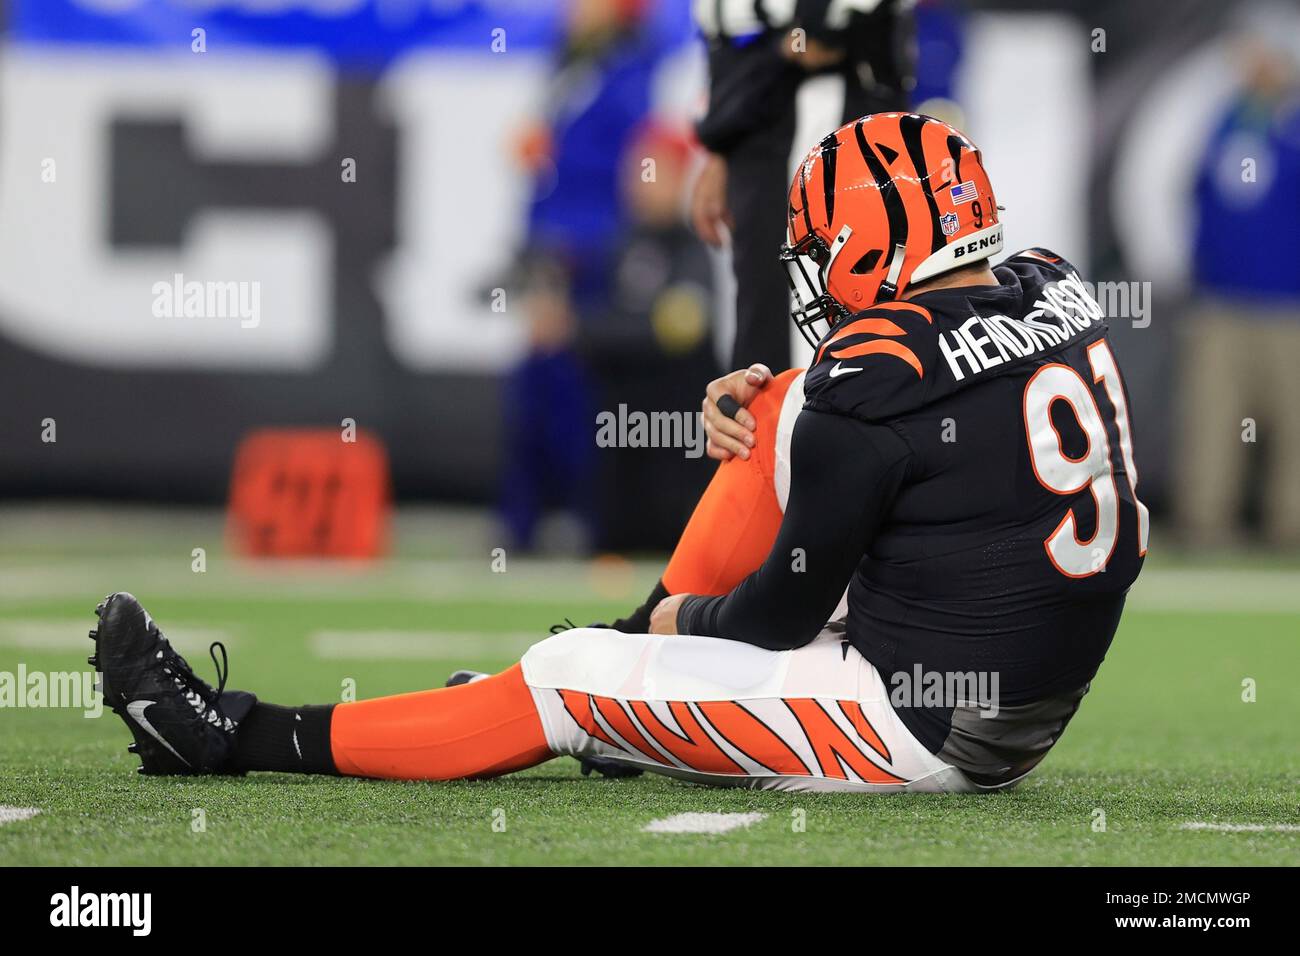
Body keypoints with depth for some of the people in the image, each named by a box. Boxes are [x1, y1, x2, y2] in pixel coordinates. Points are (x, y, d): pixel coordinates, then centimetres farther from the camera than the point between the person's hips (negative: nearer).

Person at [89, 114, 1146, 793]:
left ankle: (239, 737, 11)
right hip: (1033, 708, 8)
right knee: (787, 408, 15)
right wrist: (764, 406, 6)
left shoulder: (879, 378, -20)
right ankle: (648, 641, 27)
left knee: (569, 679, 2)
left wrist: (690, 620, 11)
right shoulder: (1055, 293, 3)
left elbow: (786, 609, -12)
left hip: (916, 729, -8)